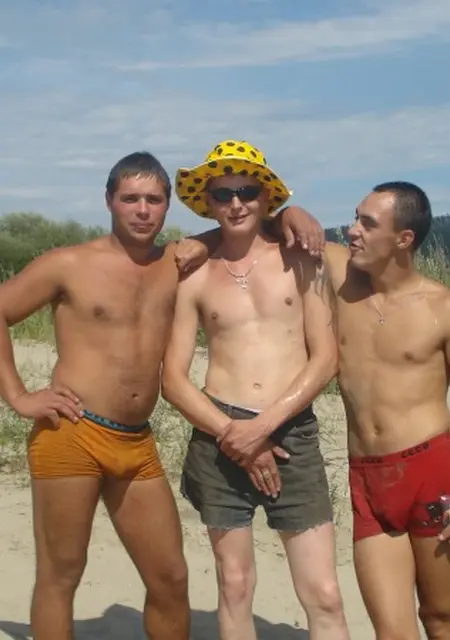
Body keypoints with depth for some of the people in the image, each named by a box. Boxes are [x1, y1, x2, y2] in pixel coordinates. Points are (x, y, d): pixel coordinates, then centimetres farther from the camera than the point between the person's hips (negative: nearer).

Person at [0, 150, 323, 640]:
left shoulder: (176, 265, 10)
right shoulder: (70, 265, -2)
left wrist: (287, 214, 1)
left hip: (137, 445, 5)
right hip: (69, 436, -5)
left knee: (170, 578, 10)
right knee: (60, 576, 4)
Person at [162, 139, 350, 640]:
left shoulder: (298, 262, 3)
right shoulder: (196, 279, 5)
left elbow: (325, 358, -2)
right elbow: (173, 379, 3)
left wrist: (264, 424, -12)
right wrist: (237, 436, -8)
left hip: (292, 436, -1)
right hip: (220, 439, 1)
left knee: (324, 596, -2)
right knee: (235, 586, 10)